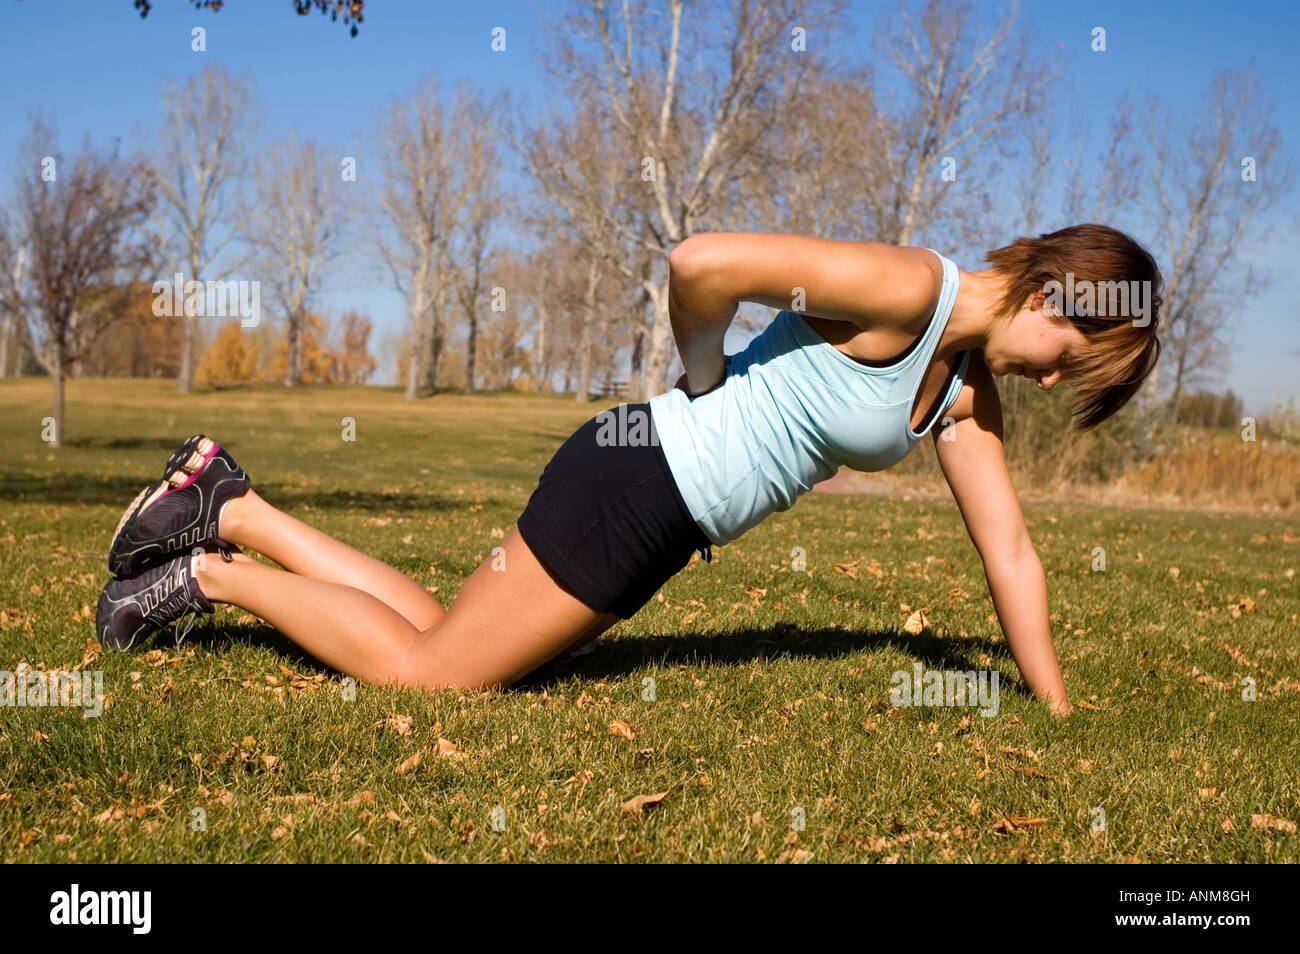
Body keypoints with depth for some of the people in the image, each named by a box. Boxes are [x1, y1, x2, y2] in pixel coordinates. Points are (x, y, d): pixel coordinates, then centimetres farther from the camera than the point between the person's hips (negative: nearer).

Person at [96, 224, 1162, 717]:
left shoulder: (967, 388, 9)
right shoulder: (905, 287, -19)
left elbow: (1011, 552, 11)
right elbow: (701, 261, -26)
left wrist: (1060, 713, 10)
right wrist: (706, 377, -8)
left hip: (668, 518, 9)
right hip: (637, 485, -8)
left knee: (440, 637, 13)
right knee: (423, 672, -2)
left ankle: (230, 510, 22)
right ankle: (213, 573, 14)